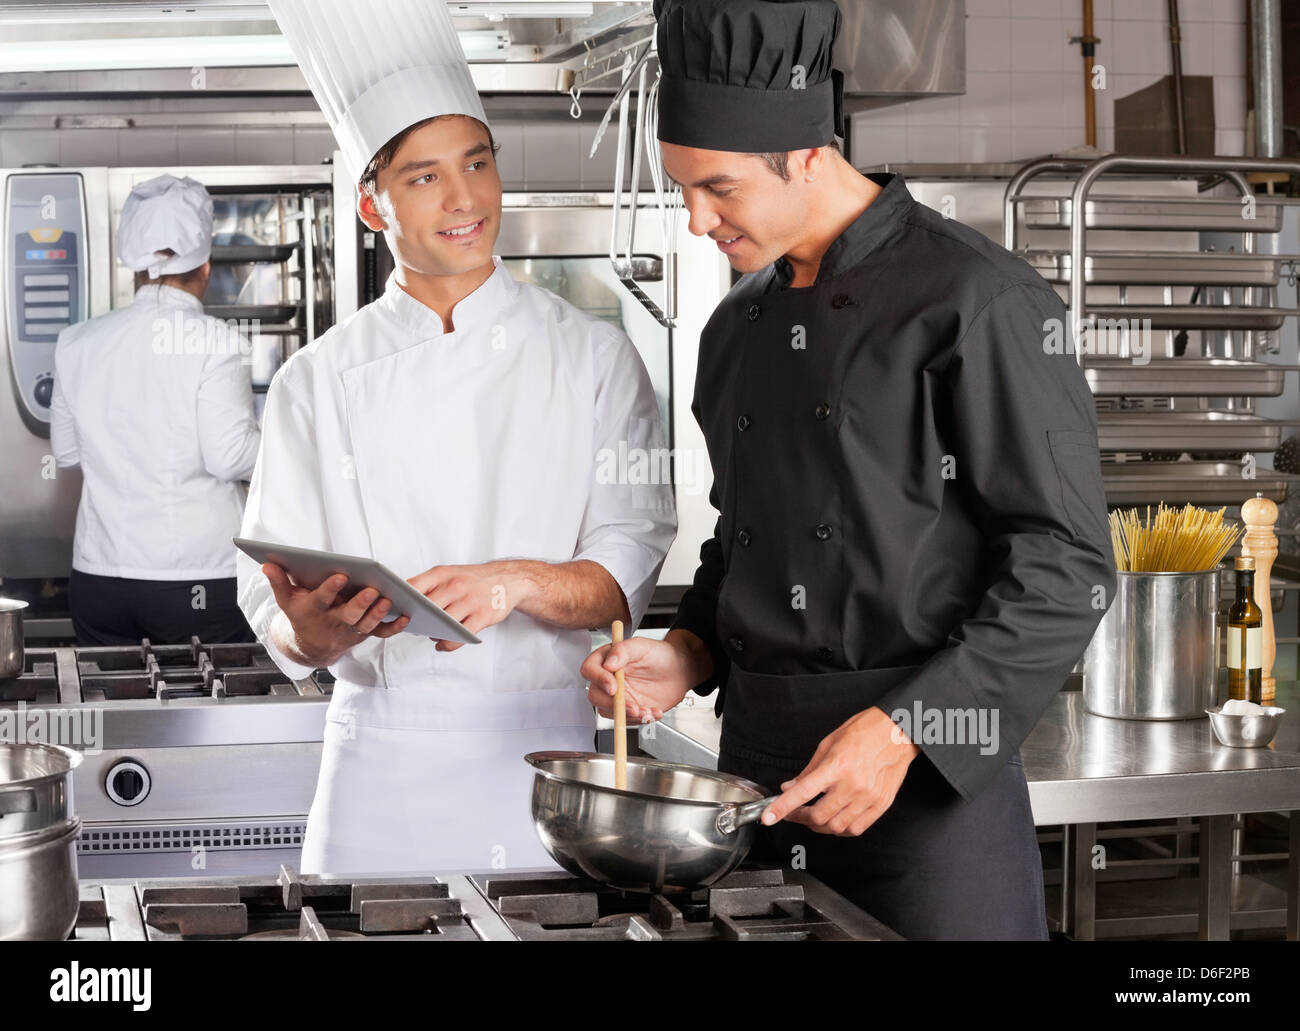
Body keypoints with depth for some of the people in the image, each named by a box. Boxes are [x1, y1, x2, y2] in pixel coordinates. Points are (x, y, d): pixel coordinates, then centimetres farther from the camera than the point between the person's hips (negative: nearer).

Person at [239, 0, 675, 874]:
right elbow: (284, 625, 2)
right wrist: (319, 626, -21)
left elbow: (629, 574, -4)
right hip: (381, 760, 1)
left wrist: (518, 583, -23)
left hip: (543, 753, 0)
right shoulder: (319, 384, 3)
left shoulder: (593, 358, 2)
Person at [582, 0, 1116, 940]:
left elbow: (1065, 570, -12)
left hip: (931, 775, -6)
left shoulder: (977, 300, -9)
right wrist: (690, 655, 6)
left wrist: (903, 731, -18)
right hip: (755, 761, 6)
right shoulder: (739, 326, 14)